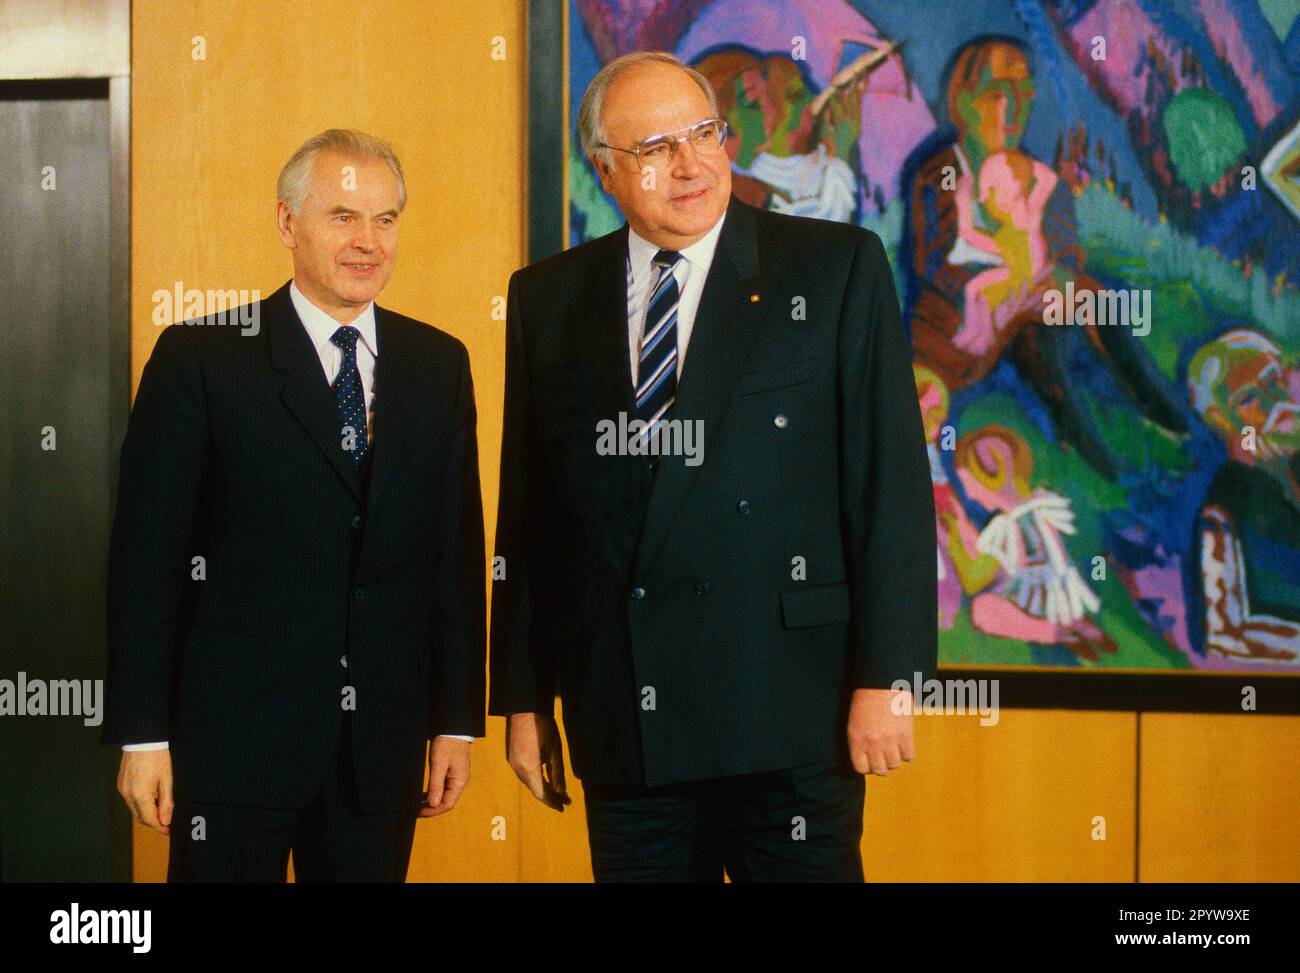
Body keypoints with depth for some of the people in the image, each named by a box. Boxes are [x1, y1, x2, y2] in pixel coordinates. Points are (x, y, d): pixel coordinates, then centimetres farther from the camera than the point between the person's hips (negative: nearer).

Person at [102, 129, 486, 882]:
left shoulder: (439, 365, 8)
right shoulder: (200, 357, -3)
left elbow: (458, 549, 9)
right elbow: (147, 553, -5)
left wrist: (459, 718, 6)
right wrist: (142, 733, -8)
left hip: (382, 747, 3)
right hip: (234, 737, -3)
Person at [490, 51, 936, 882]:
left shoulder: (837, 268, 0)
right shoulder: (548, 298, 9)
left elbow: (891, 482, -4)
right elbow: (528, 509, 11)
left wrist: (888, 678, -9)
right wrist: (523, 695, 9)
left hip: (789, 715, -3)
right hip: (622, 717, 3)